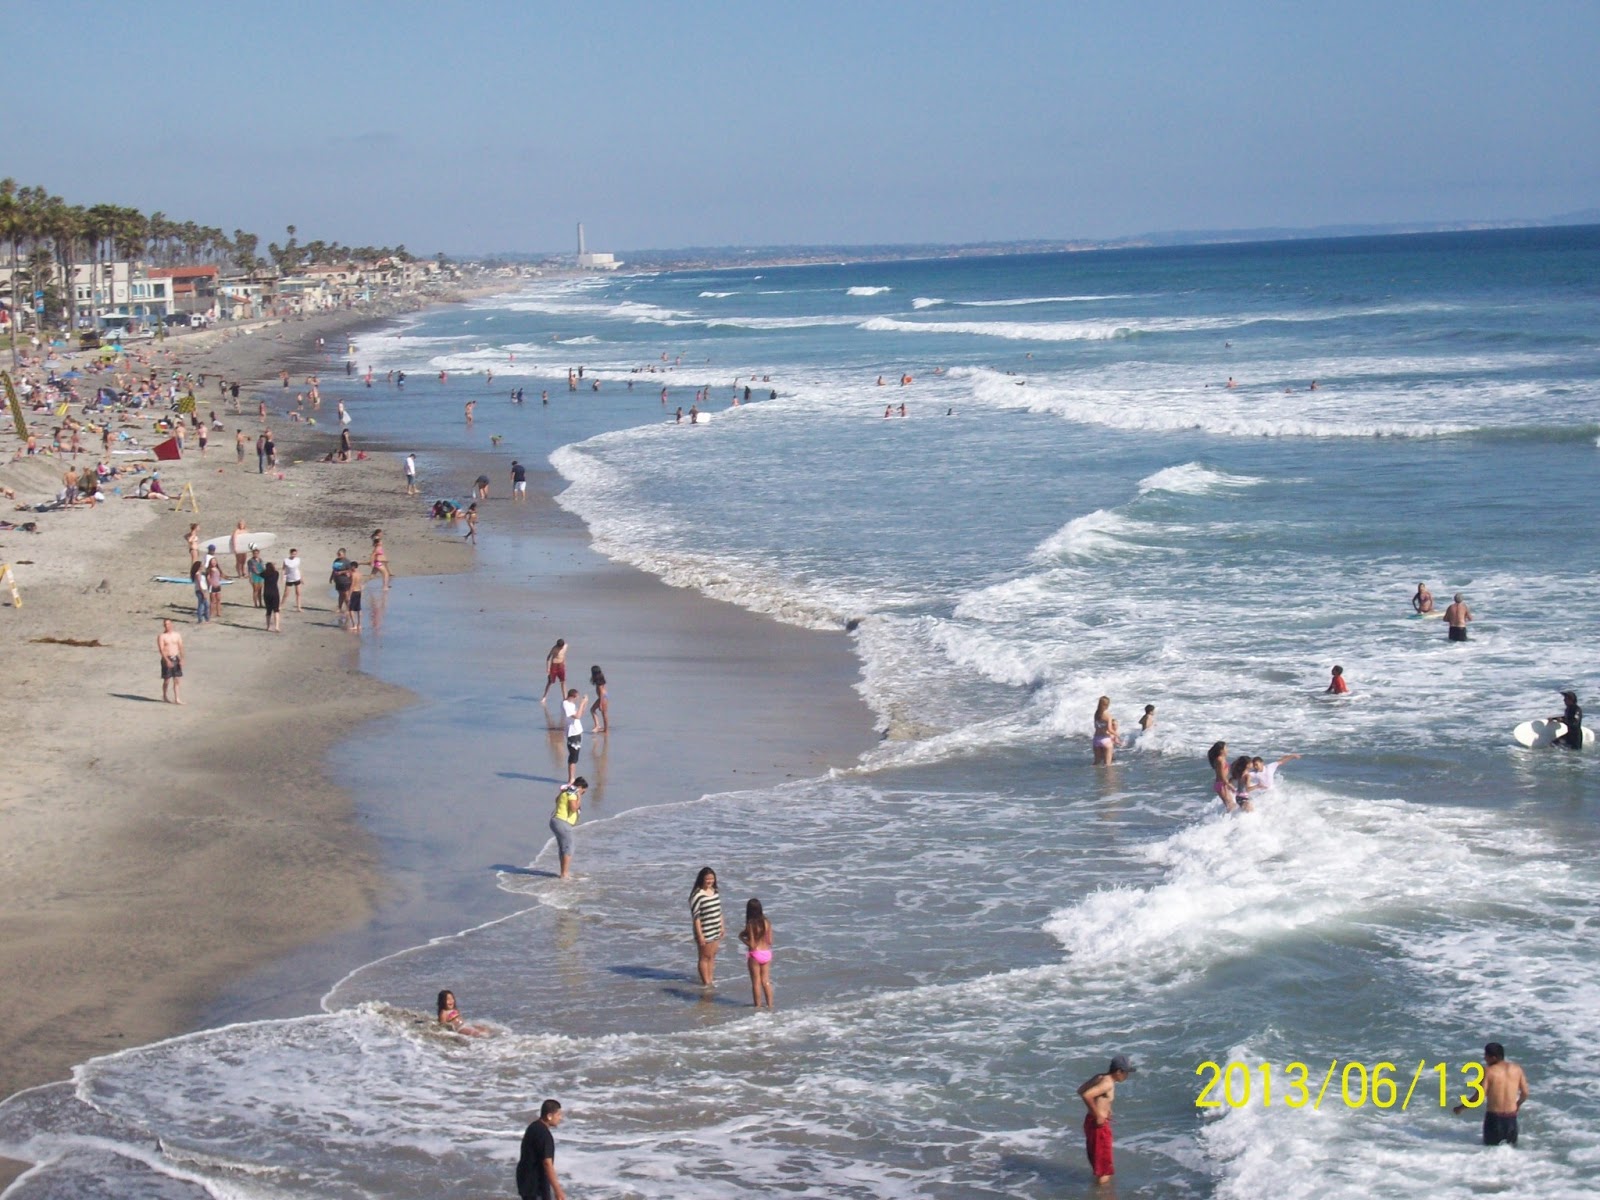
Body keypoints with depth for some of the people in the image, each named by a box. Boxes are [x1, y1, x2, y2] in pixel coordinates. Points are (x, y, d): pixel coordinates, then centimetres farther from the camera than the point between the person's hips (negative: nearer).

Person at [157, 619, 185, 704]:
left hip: (176, 658, 4)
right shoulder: (161, 636, -6)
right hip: (167, 659, -4)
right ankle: (164, 697, 23)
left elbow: (180, 647, 5)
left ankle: (177, 698, 4)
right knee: (167, 680, 4)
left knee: (177, 680, 1)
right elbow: (161, 649, -13)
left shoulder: (177, 635, 7)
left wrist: (181, 659, -6)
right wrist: (167, 660, -22)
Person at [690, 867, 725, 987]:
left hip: (716, 931, 7)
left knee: (712, 956, 14)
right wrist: (699, 935, -19)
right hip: (705, 932, -7)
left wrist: (721, 927, 15)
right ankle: (705, 982, 11)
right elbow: (696, 917, -18)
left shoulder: (715, 892, 5)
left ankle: (711, 979, 23)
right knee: (705, 957, 3)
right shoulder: (697, 896, -18)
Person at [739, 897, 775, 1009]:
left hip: (755, 954, -4)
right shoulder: (767, 922, -3)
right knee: (766, 981, 15)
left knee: (756, 982, 8)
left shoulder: (750, 924, -17)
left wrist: (742, 937, -3)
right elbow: (770, 942, 2)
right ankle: (770, 1005, 18)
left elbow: (752, 944, -17)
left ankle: (758, 1006, 14)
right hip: (766, 953, 4)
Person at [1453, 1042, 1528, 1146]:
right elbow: (1525, 1093, 9)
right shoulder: (1516, 1069, 2)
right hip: (1511, 1117, 4)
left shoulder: (1488, 1071, -11)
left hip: (1494, 1117, -4)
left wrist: (1461, 1108, 0)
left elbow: (1480, 1098, -13)